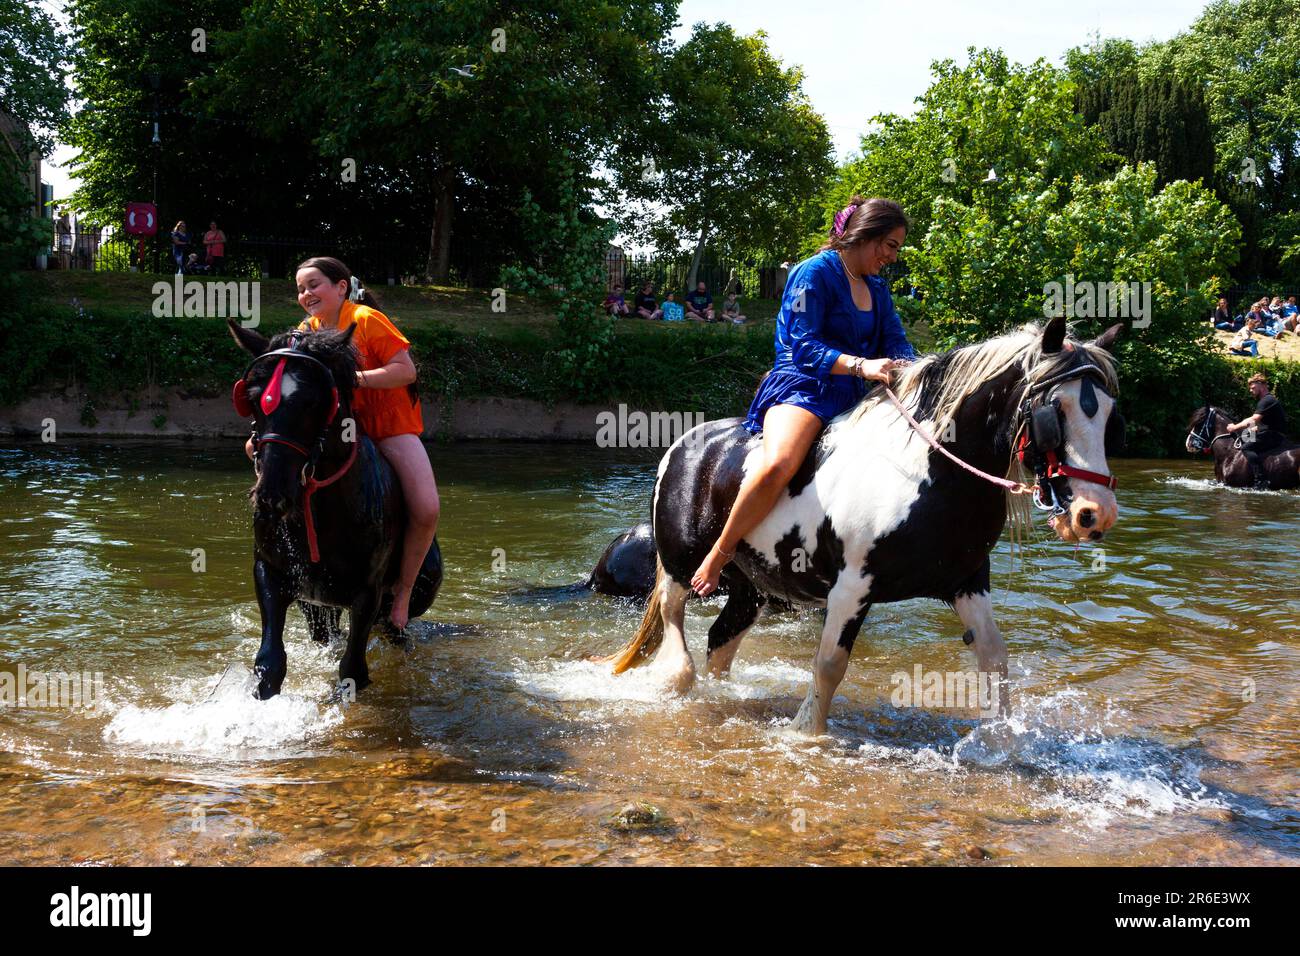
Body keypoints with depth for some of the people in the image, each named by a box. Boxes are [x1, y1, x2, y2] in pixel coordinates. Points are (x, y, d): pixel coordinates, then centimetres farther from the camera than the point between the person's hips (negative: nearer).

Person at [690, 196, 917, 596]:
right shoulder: (814, 273, -5)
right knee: (778, 465, -37)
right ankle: (719, 555, -19)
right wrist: (861, 365, -29)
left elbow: (897, 345, 11)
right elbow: (804, 346, -14)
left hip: (851, 399, 9)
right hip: (801, 387, -9)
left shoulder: (878, 290, 21)